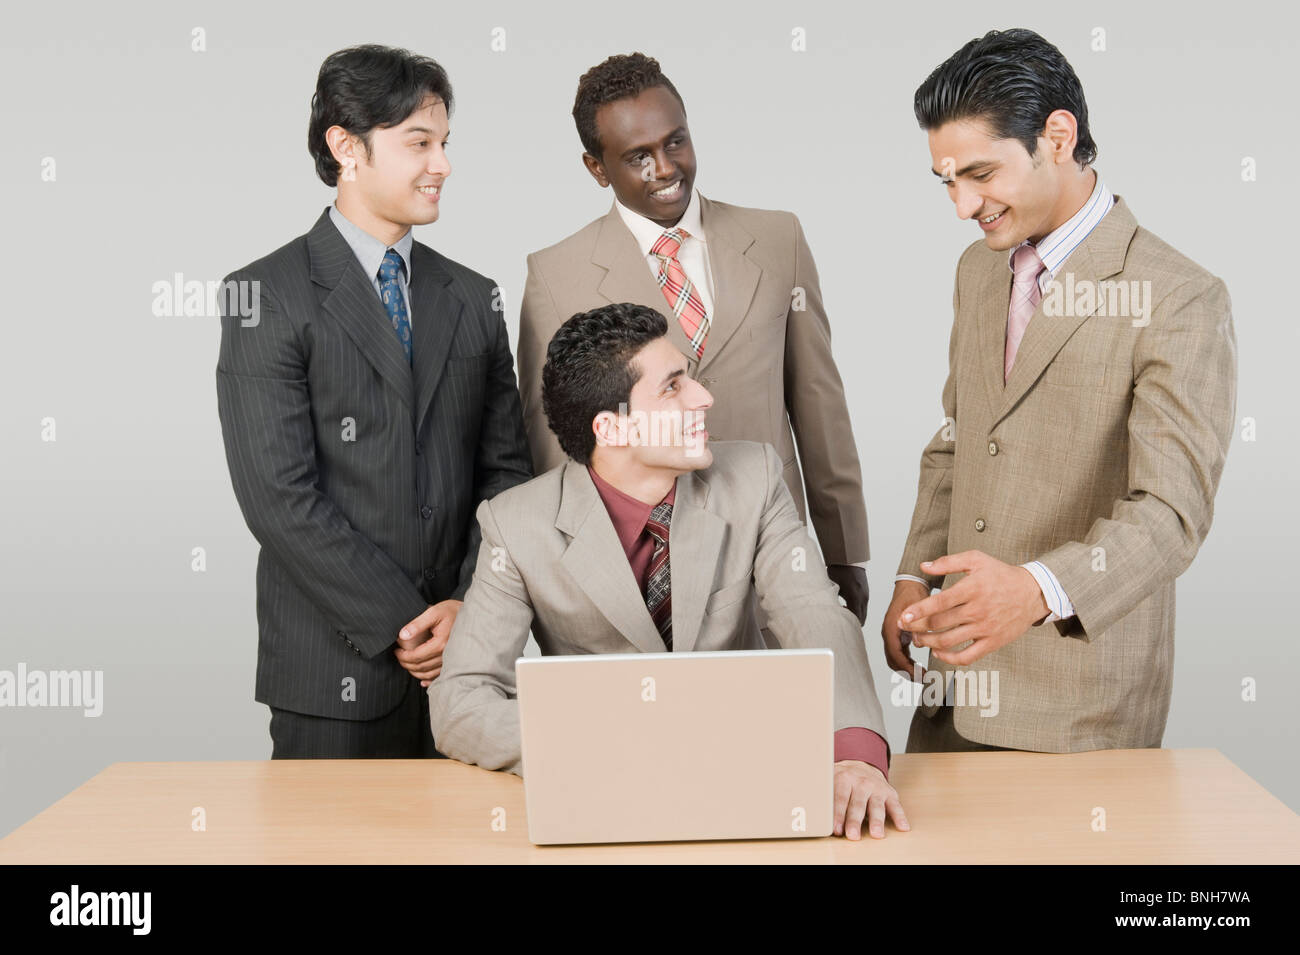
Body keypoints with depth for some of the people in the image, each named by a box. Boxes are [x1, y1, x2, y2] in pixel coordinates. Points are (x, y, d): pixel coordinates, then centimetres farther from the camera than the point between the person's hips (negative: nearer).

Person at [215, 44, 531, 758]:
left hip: (465, 661, 4)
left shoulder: (473, 298, 12)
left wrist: (470, 607, -5)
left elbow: (505, 469, 10)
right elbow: (279, 497, -12)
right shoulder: (266, 296, -5)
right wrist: (401, 623, -13)